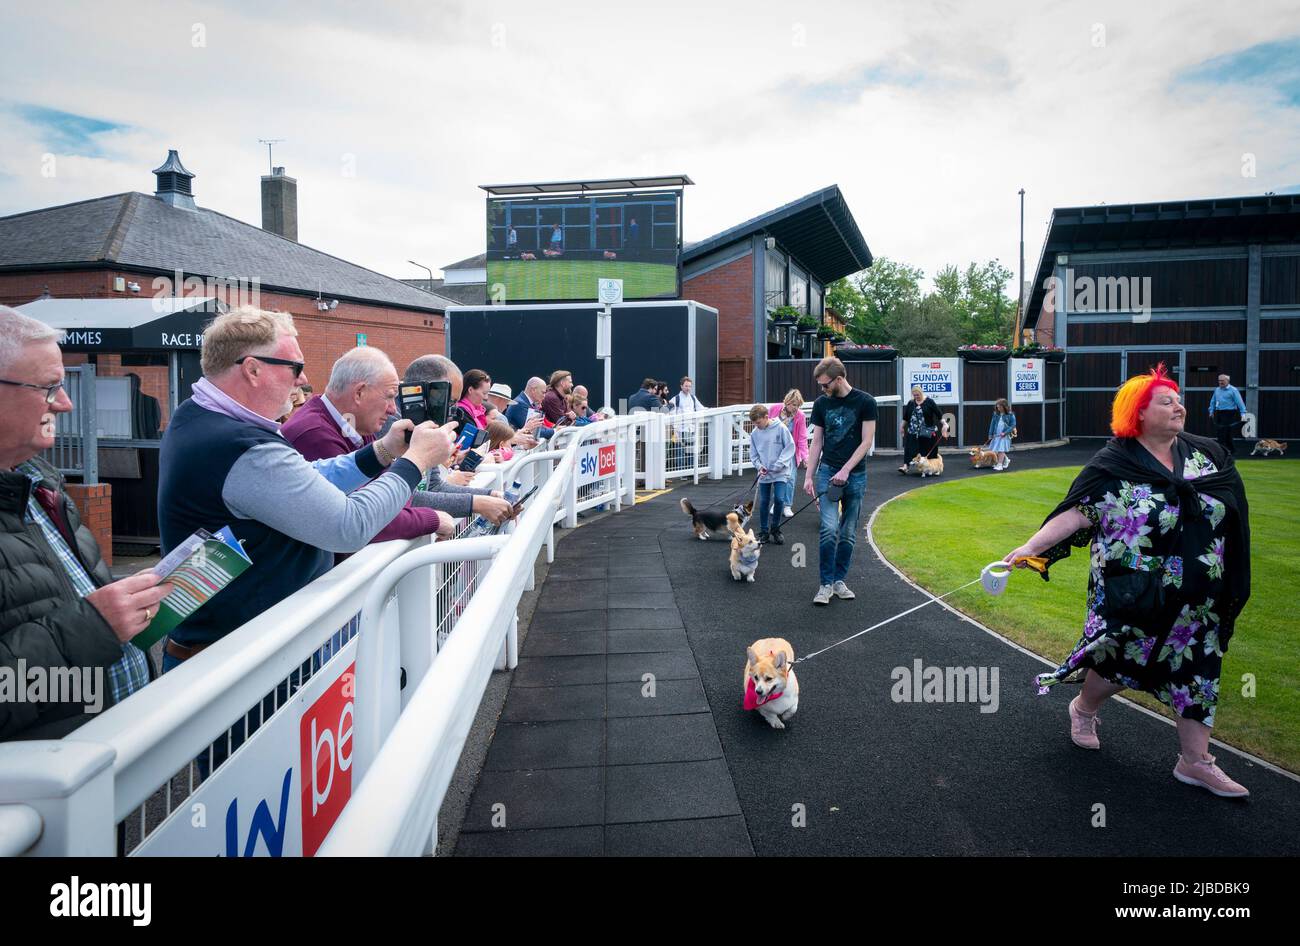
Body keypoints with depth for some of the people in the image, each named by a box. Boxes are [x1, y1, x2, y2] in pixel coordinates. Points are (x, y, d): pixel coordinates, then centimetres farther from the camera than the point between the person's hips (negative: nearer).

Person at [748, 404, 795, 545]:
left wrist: (780, 464, -15)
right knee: (764, 502, 5)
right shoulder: (754, 433, 0)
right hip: (764, 474, 3)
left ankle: (775, 530, 9)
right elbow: (753, 454, 8)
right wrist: (759, 465, -10)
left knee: (779, 499, -9)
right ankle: (764, 532, 17)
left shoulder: (780, 428, -9)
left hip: (780, 473, -3)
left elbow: (790, 447, -7)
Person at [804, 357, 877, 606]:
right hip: (827, 472, 1)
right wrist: (809, 476, 0)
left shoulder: (865, 402, -5)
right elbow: (816, 442, 7)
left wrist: (845, 470, -15)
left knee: (848, 533, 7)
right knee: (829, 529, -11)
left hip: (855, 475, -1)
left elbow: (866, 441, -8)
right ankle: (826, 584, -4)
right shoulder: (821, 404, 4)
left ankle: (839, 581, 19)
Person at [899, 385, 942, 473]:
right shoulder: (910, 403, 8)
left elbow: (938, 414, -6)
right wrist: (902, 427, 15)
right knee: (909, 448, -7)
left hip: (926, 432, -3)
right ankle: (905, 466, -12)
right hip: (913, 431, 3)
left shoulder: (929, 402, -4)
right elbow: (905, 417, 14)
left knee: (927, 450, 3)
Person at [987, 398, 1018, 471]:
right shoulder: (996, 414, 7)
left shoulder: (1010, 415, -6)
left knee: (1001, 450, -10)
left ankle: (999, 465, -6)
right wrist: (990, 434, 7)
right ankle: (1006, 460, 34)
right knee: (996, 450, 10)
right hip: (996, 435, 5)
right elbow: (992, 424, 11)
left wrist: (1005, 432, -18)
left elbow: (1013, 425, -8)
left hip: (1005, 435, -5)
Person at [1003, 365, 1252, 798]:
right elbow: (1074, 514, -17)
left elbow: (1233, 508, 10)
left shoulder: (1208, 454, 2)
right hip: (1132, 597, -5)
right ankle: (1083, 709, 39)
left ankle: (1195, 761, 21)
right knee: (1121, 661, 8)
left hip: (1197, 599, 5)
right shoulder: (1114, 465, -12)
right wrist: (1030, 547, -28)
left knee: (1196, 670, 8)